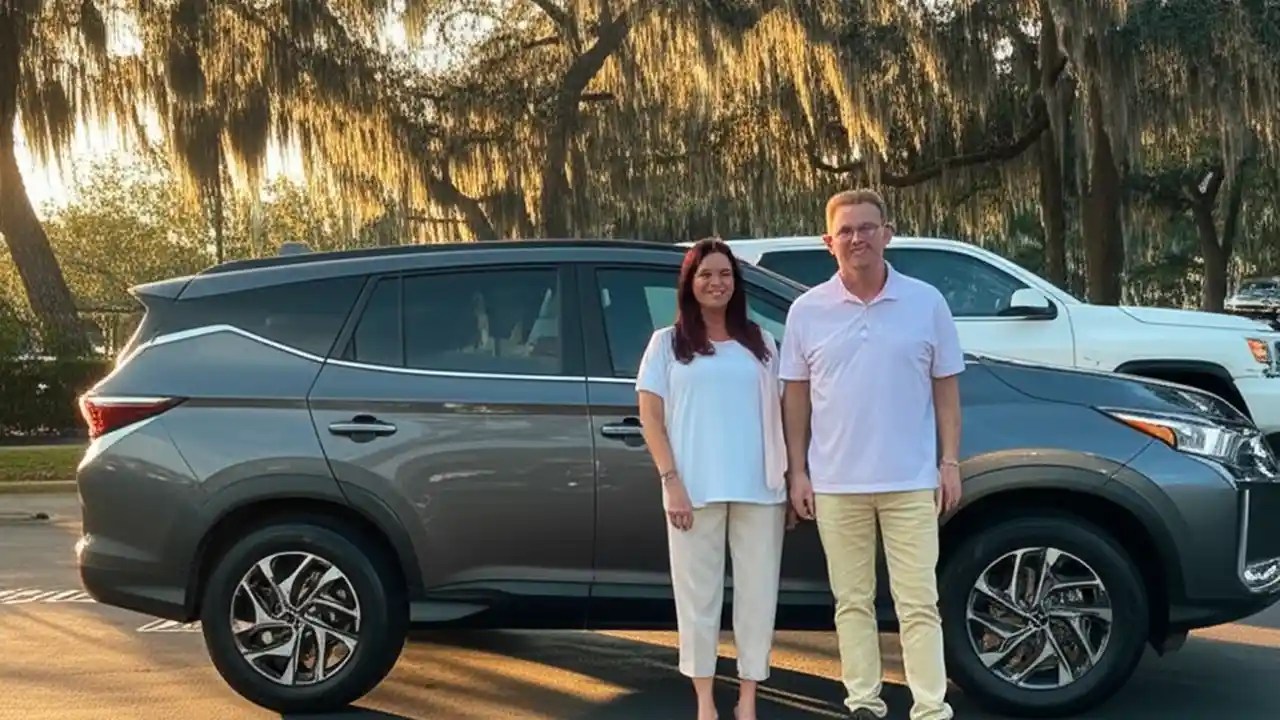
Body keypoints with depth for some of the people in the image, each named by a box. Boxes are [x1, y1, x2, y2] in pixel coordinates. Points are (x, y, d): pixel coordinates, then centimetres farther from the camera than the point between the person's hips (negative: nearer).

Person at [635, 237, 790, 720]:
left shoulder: (760, 341, 12)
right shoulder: (668, 343, 6)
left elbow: (778, 412, 12)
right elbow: (650, 417, 1)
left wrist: (791, 476, 3)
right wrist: (671, 482, -8)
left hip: (759, 489, 2)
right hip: (695, 491, -2)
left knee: (757, 592, 3)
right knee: (699, 593, 3)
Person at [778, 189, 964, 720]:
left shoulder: (926, 302, 1)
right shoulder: (807, 310, 2)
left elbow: (945, 388, 5)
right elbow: (795, 396, 6)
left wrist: (950, 463, -1)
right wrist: (797, 471, 2)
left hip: (911, 480, -1)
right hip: (836, 482, 1)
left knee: (918, 603, 1)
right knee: (852, 601, 10)